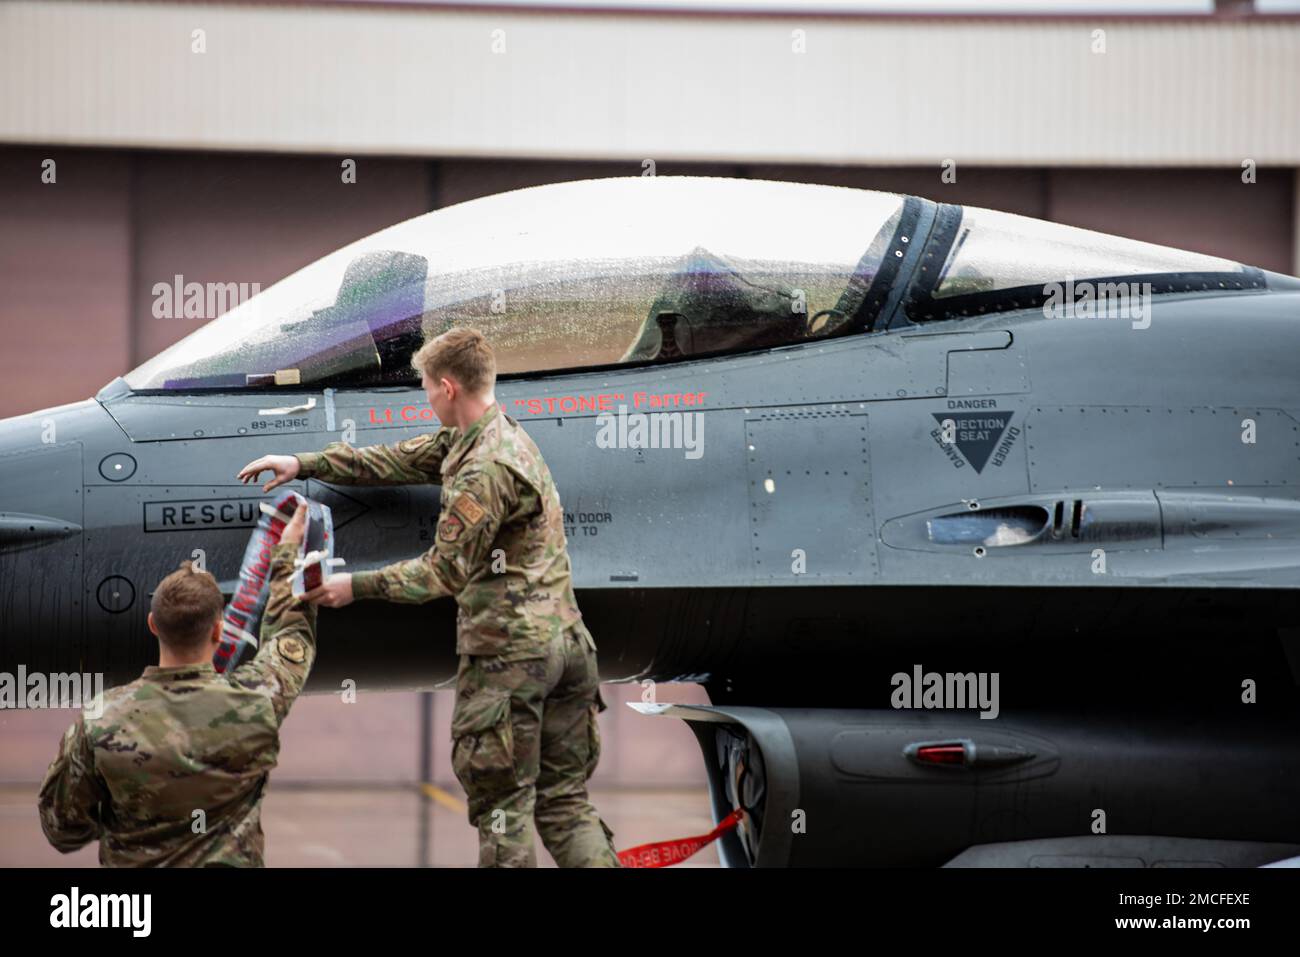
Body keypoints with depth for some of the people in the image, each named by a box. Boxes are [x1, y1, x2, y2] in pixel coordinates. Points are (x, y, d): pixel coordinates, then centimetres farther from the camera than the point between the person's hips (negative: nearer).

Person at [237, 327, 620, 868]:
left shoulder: (485, 470, -18)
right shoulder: (501, 436, 12)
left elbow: (445, 571, -14)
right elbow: (394, 460, 16)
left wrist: (358, 587, -7)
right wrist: (303, 465, 16)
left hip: (508, 655, -9)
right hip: (564, 642, 9)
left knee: (502, 807, 0)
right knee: (564, 801, 11)